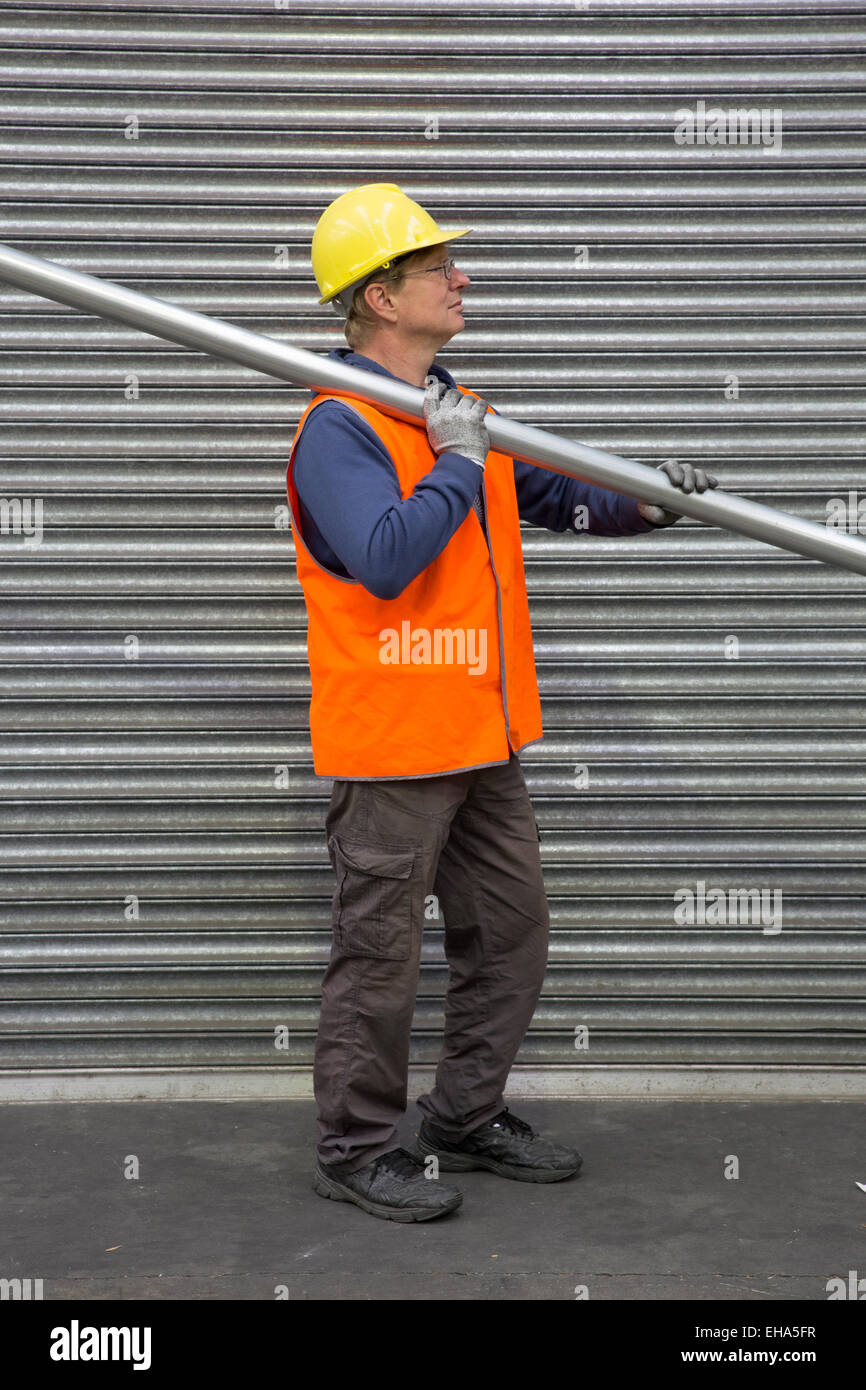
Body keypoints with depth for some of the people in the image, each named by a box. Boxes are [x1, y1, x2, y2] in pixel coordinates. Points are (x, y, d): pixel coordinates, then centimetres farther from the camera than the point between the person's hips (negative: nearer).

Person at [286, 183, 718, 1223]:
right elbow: (385, 558, -28)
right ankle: (355, 1149, 18)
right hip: (390, 749, -9)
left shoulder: (458, 410, 13)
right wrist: (458, 463, -18)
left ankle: (467, 1118, 31)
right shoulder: (339, 427, -14)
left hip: (482, 742, 9)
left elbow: (556, 497, 22)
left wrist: (647, 502, 4)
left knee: (511, 934, 16)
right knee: (380, 956, 2)